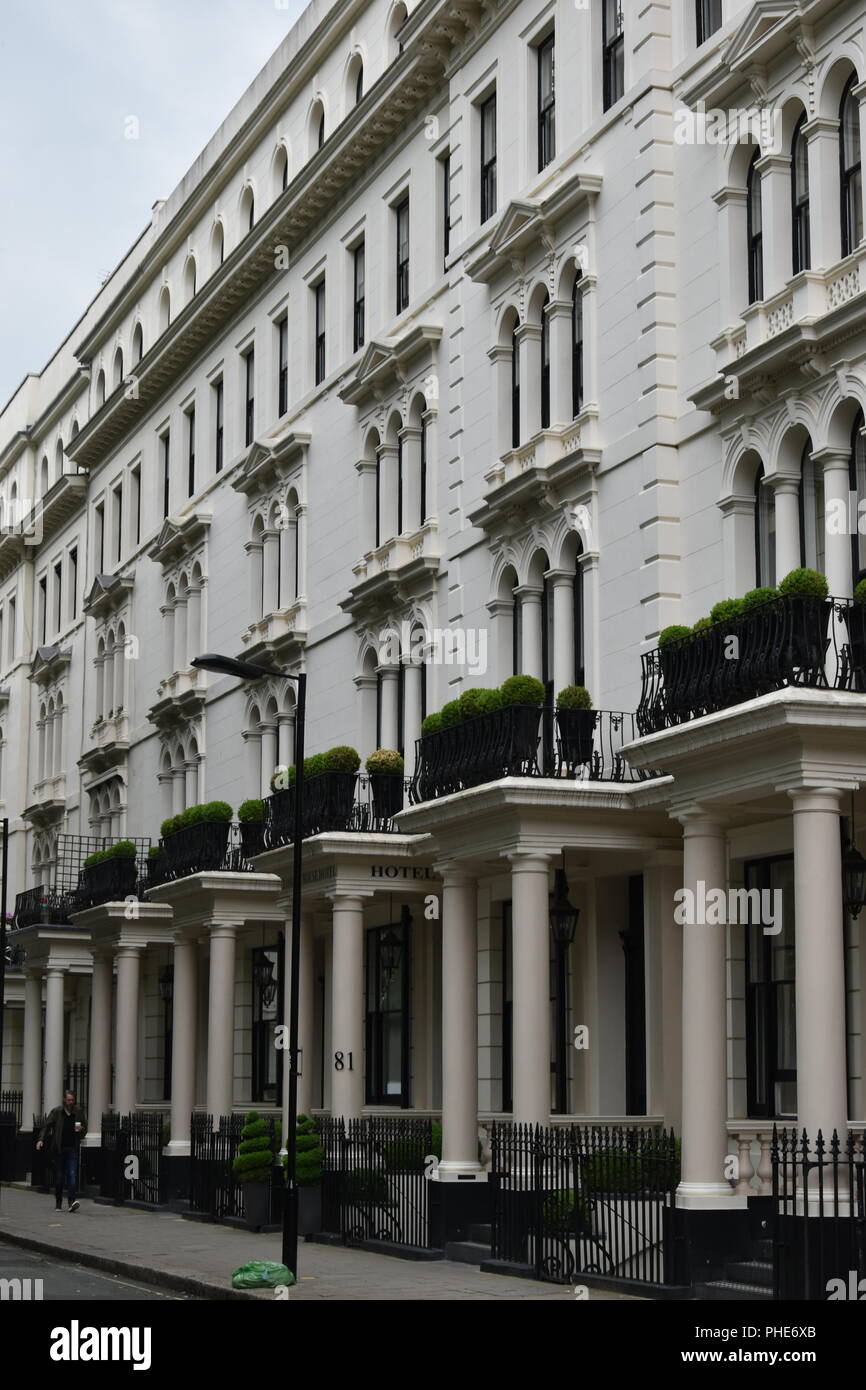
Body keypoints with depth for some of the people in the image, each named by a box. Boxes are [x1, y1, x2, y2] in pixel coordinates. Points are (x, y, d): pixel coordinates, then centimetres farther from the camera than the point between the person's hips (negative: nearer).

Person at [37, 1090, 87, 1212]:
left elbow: (85, 1128, 15)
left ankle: (72, 1201, -19)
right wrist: (41, 1139, -12)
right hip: (58, 1149, 0)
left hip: (72, 1148, 0)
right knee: (59, 1176, 5)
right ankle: (58, 1203, 17)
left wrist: (80, 1129, -8)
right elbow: (47, 1126, 1)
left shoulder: (79, 1112, 5)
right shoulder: (56, 1111, 1)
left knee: (72, 1174, -12)